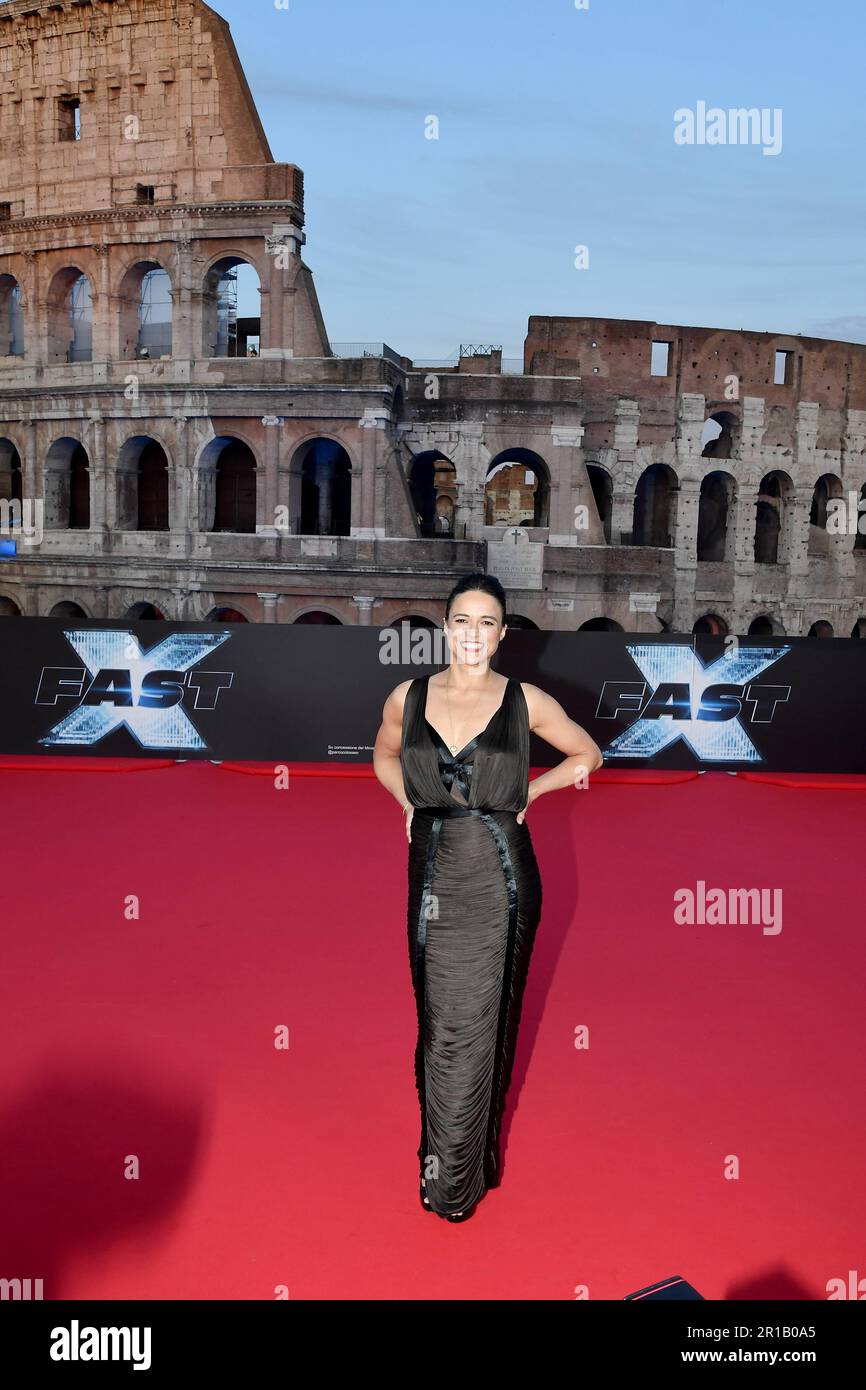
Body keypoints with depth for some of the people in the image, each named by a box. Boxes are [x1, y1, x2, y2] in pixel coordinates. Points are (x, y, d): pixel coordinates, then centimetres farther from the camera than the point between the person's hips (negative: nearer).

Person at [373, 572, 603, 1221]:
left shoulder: (526, 700, -3)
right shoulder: (408, 697, 2)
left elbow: (588, 754, 11)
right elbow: (385, 755, 22)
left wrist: (530, 791, 3)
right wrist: (410, 802, 7)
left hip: (500, 875, -1)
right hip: (435, 874, 1)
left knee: (483, 1021, 8)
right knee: (442, 1023, 7)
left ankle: (455, 1176, 27)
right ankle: (449, 1167, 26)